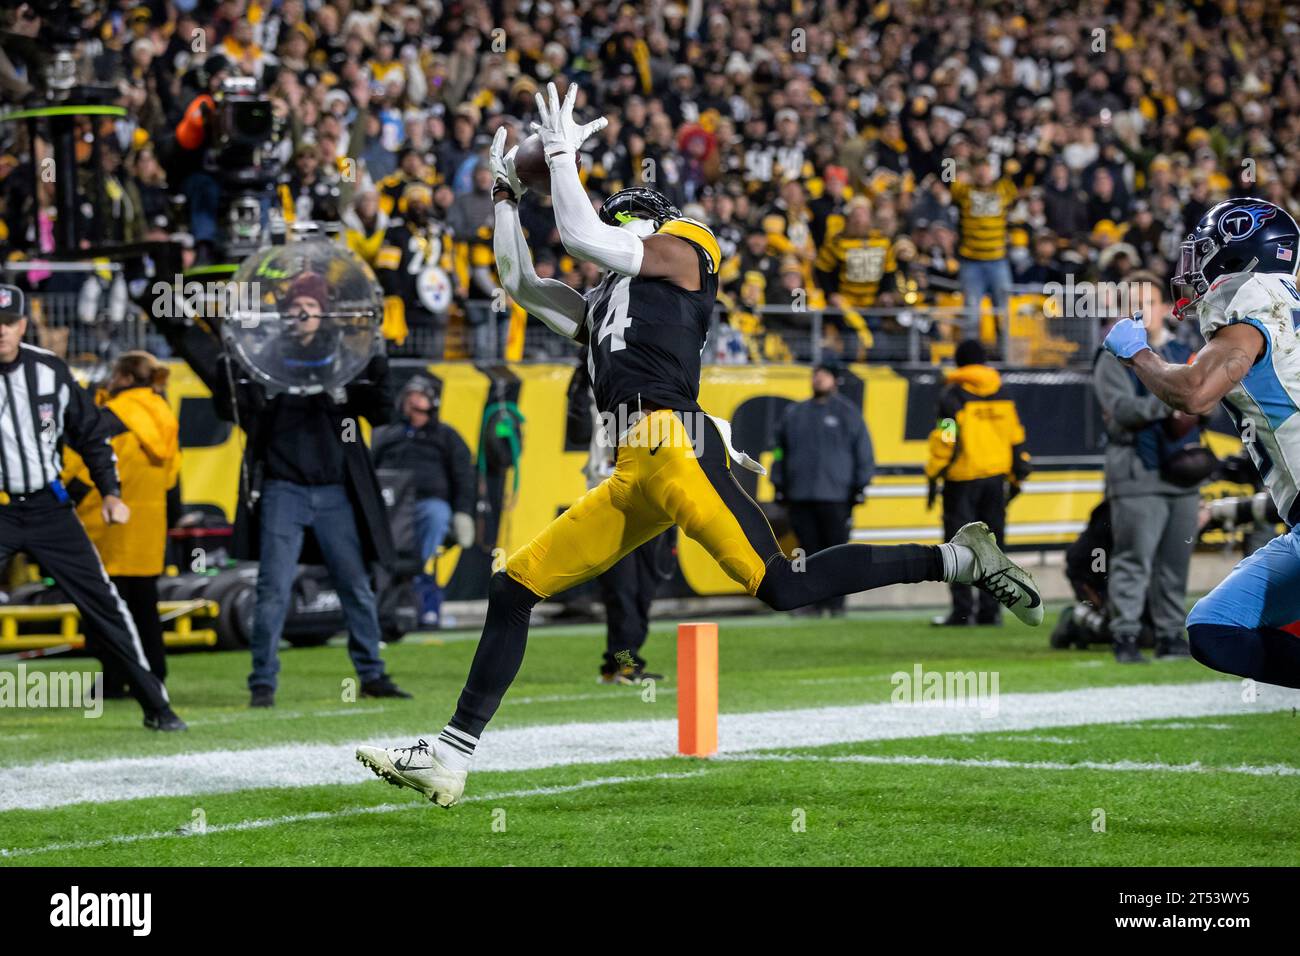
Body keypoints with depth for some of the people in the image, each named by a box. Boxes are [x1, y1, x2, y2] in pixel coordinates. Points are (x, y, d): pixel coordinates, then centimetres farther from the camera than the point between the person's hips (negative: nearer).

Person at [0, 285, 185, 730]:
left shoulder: (49, 370, 1)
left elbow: (91, 433, 10)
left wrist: (110, 492, 3)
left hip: (49, 508, 3)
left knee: (104, 602, 4)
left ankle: (155, 705, 11)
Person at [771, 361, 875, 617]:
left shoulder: (848, 413, 6)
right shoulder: (794, 414, 17)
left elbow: (863, 451, 4)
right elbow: (781, 451, 20)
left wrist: (860, 487, -2)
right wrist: (779, 486, 13)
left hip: (835, 497, -3)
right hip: (800, 497, 3)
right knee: (810, 551, 1)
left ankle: (836, 603, -2)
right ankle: (814, 602, 3)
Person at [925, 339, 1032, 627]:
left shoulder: (953, 395, -7)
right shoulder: (1002, 395, 9)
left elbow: (946, 439, -13)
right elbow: (1016, 438, 11)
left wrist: (933, 476, -6)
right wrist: (1016, 477, 18)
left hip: (962, 478, -5)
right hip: (996, 477, 5)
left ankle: (962, 611, -7)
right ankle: (990, 610, 7)